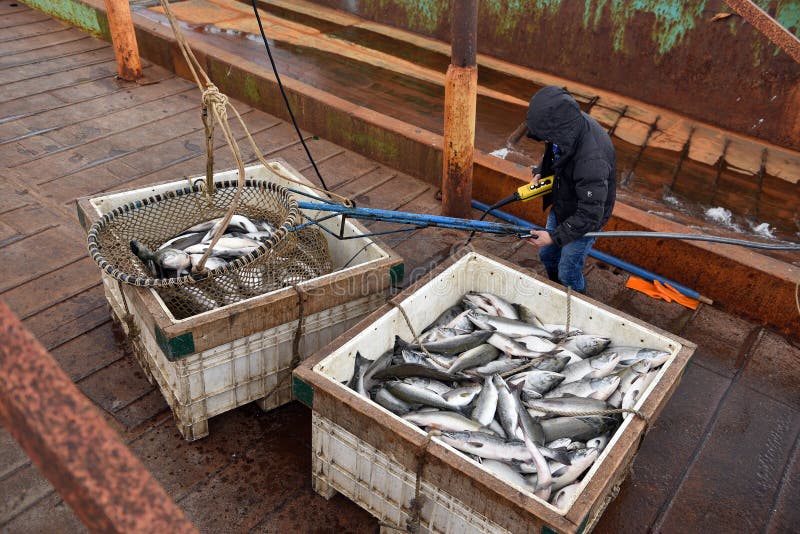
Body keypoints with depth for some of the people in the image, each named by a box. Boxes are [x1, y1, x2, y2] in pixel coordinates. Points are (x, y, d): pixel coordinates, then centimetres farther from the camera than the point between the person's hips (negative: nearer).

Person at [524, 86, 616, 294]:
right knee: (547, 255, 25)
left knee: (568, 273, 9)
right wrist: (540, 172, -8)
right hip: (560, 207, 8)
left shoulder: (592, 160, -43)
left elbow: (589, 215, -35)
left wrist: (554, 237, -33)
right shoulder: (568, 125, -18)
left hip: (583, 221, -8)